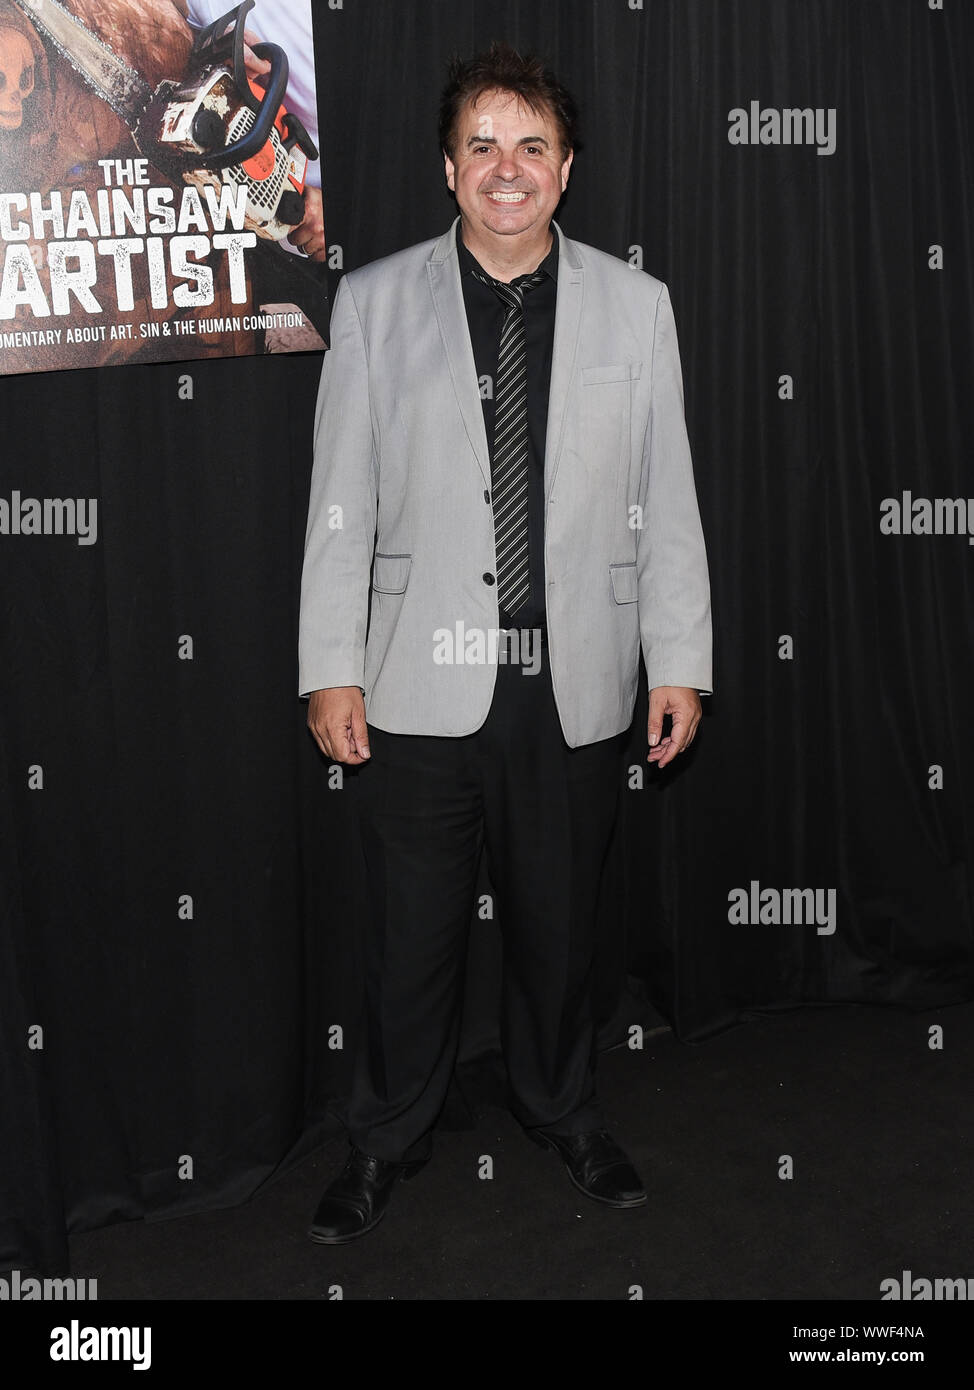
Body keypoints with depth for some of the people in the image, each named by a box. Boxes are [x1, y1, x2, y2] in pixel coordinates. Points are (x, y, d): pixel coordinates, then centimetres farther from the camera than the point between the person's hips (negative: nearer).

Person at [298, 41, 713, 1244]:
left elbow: (666, 501, 4)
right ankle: (387, 1139, 33)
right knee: (410, 934, 10)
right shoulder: (374, 300, 2)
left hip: (576, 686, 1)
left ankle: (561, 1110, 40)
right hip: (419, 684, -1)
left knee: (560, 923, 16)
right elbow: (340, 503, 1)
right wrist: (330, 670, -3)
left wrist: (681, 663, 1)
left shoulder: (634, 304, 4)